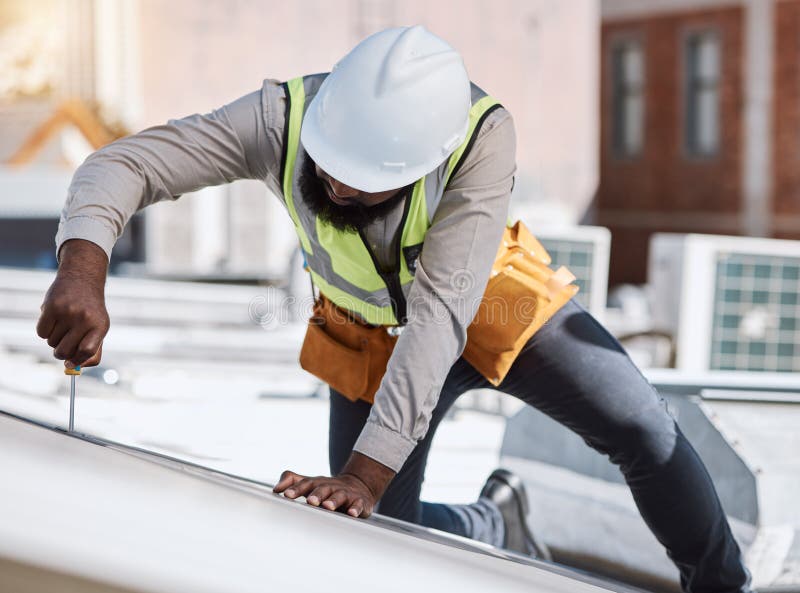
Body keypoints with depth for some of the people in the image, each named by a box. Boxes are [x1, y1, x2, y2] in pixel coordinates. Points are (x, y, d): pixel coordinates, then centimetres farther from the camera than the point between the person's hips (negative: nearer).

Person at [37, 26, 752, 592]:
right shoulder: (284, 117, -34)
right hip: (371, 335, 2)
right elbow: (123, 164, -34)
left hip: (492, 301, -2)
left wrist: (365, 474, -49)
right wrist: (82, 271, -56)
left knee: (643, 431, -11)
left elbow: (440, 310, -43)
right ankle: (495, 525, 32)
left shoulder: (483, 134, -39)